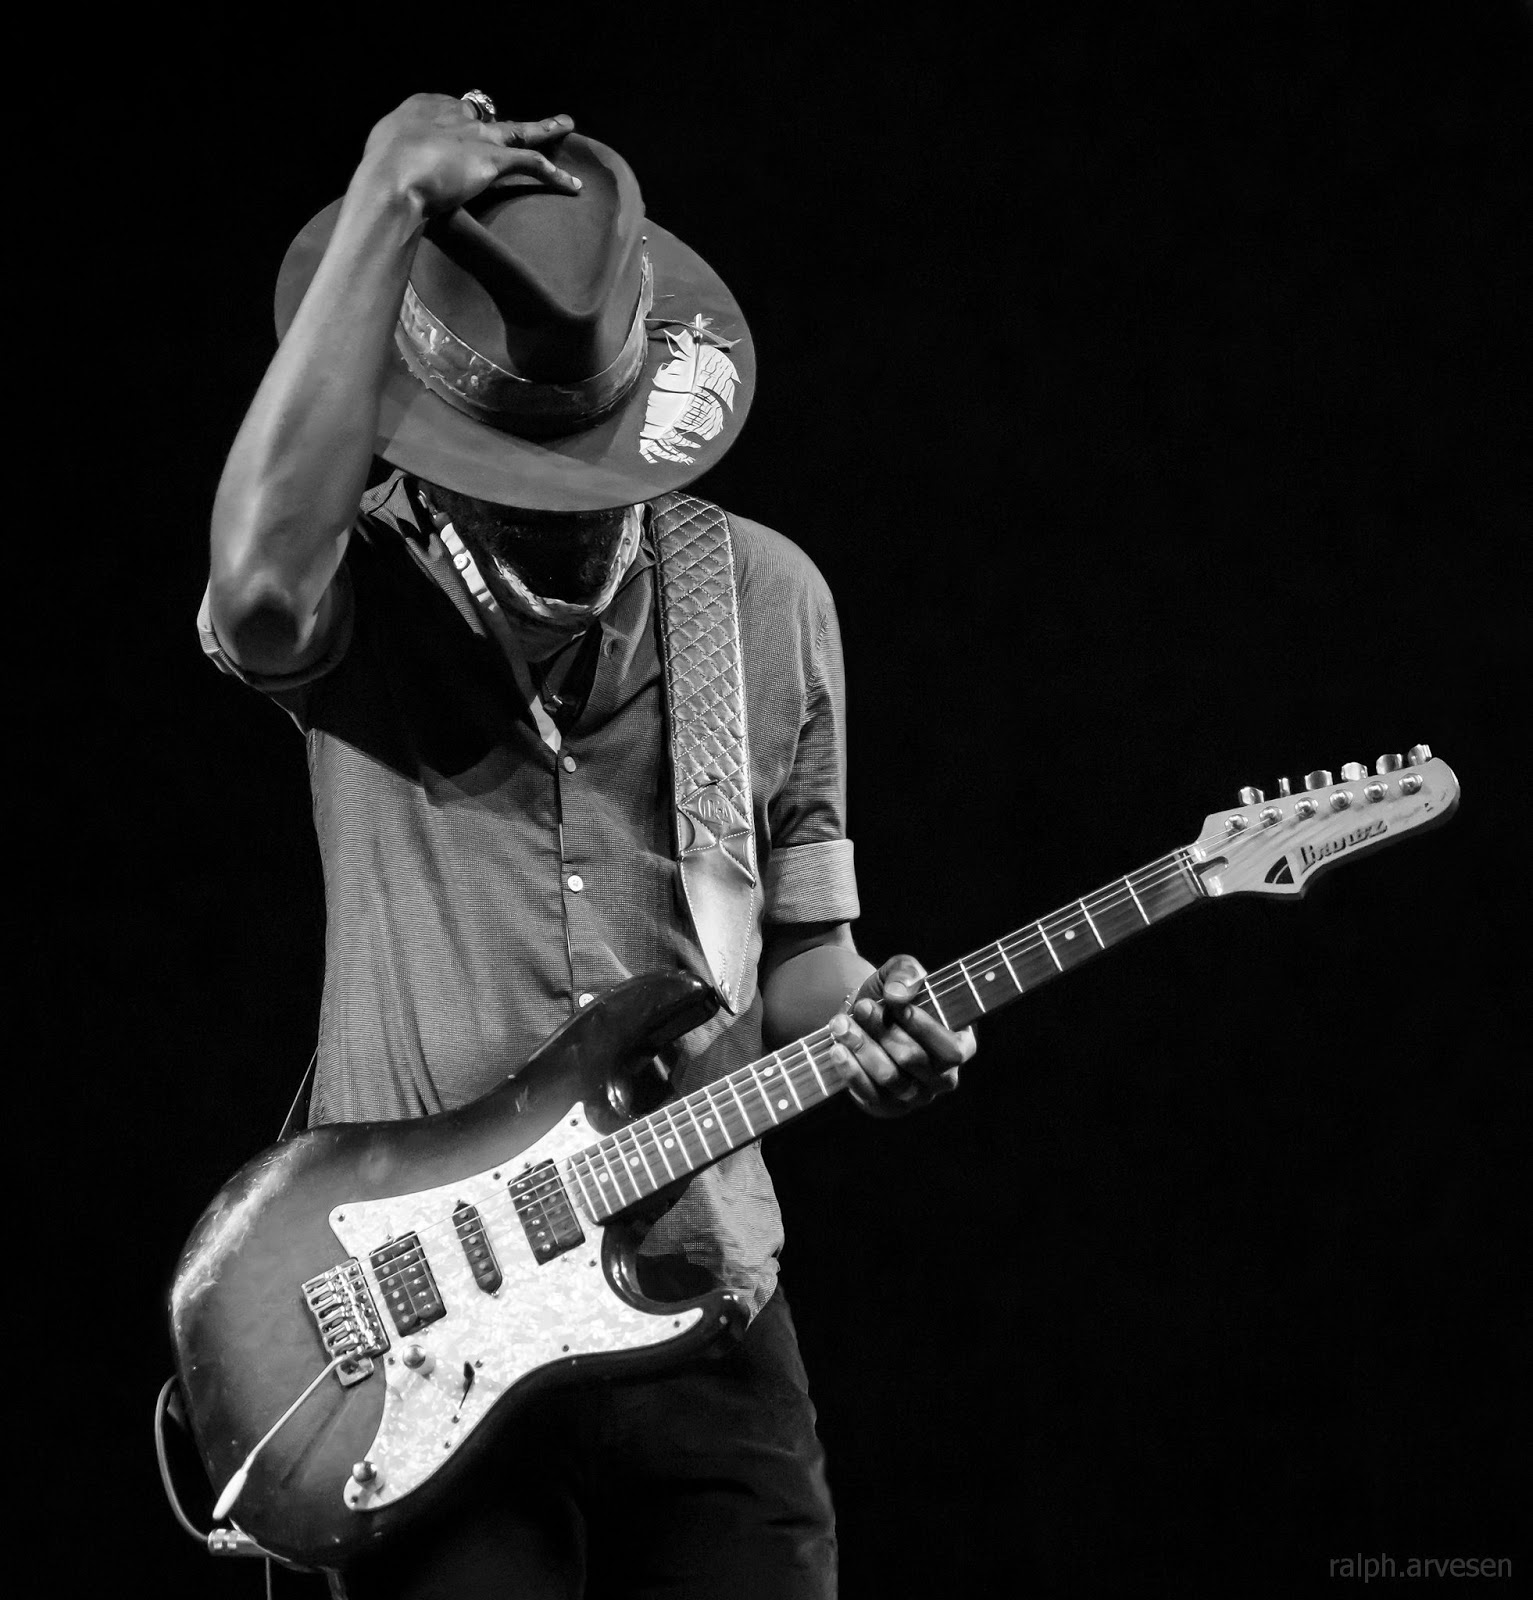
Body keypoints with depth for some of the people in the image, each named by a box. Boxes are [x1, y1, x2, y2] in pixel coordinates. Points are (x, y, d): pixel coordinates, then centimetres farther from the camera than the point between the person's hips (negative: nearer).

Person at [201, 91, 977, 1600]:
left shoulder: (767, 600, 5)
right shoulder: (366, 593, -6)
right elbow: (261, 586, -33)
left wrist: (851, 1020, -9)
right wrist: (390, 200, -29)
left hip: (702, 1314, 3)